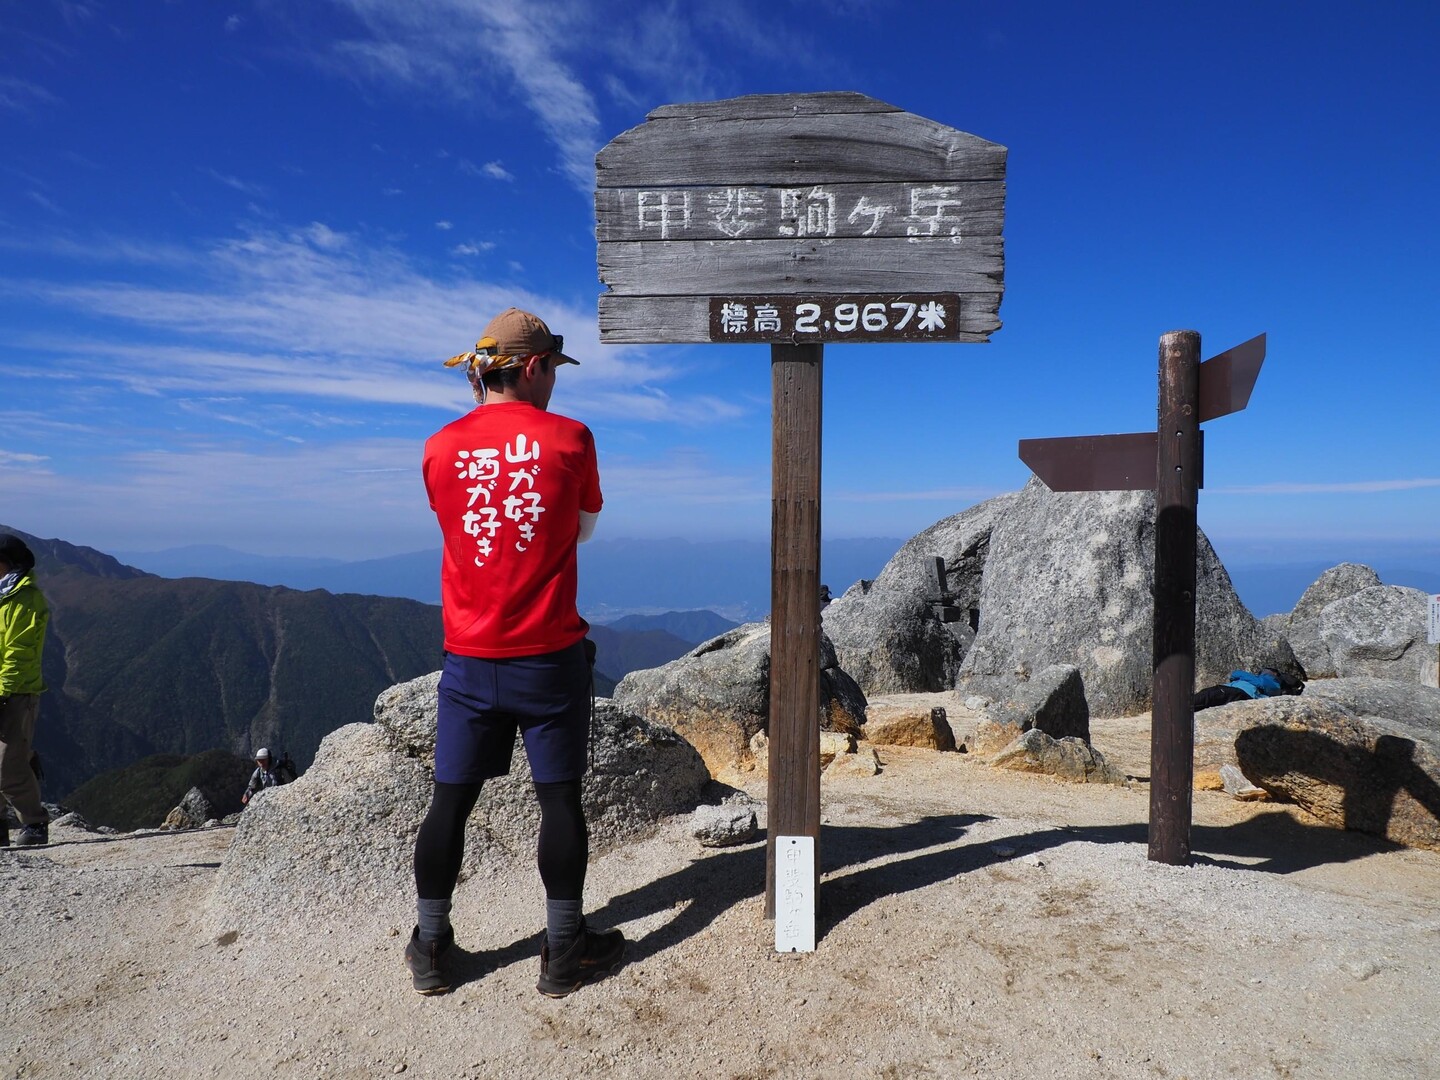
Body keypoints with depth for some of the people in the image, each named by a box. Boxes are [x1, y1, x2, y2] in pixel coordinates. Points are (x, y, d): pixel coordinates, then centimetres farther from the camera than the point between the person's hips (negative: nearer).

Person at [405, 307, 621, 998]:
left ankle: (430, 950, 26)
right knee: (560, 799, 8)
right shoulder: (569, 438, -6)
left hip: (469, 658, 3)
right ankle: (564, 953, 21)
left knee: (451, 802, 13)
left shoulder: (439, 449, 0)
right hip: (550, 657, -2)